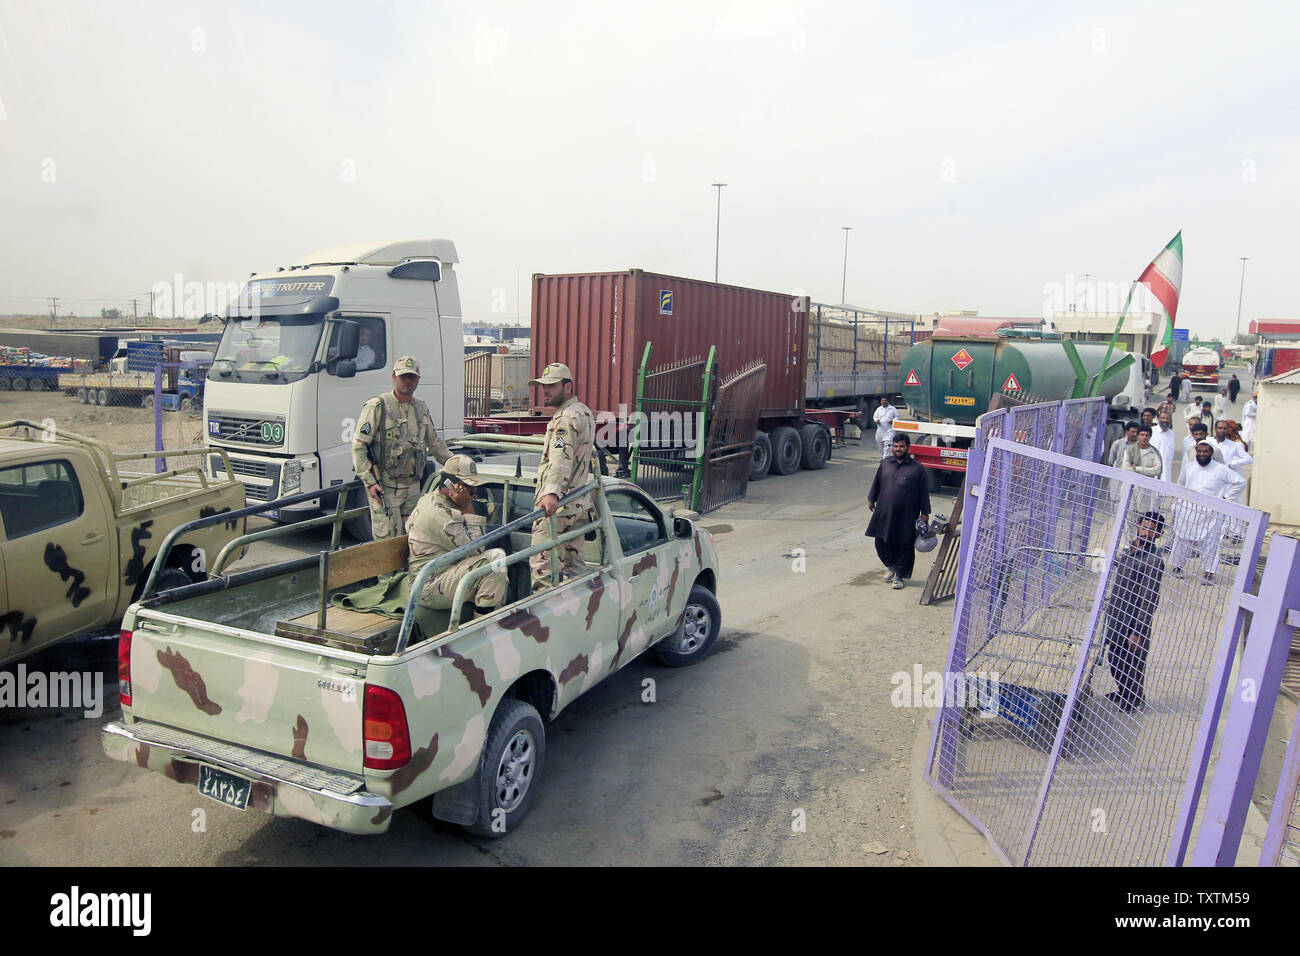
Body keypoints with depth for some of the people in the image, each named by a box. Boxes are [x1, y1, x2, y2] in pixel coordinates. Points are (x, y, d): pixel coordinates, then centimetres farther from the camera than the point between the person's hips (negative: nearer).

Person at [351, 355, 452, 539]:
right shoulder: (377, 406, -7)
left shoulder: (422, 409, 12)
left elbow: (435, 443, 27)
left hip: (412, 485, 6)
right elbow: (358, 446, -8)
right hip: (384, 487, -6)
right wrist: (369, 482, -15)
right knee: (388, 539, -8)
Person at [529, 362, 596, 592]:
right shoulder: (584, 412, 17)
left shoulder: (568, 417, -15)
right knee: (574, 564, 15)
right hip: (578, 505, 10)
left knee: (542, 564, -9)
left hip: (557, 506, -10)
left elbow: (561, 457, -32)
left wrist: (551, 492, -45)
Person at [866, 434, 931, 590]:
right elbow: (876, 483, 19)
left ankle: (899, 576, 20)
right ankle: (890, 566, 35)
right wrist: (871, 499, 20)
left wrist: (925, 513, -1)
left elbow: (924, 493, 0)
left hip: (906, 517, -3)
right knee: (882, 544, 8)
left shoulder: (917, 468, -3)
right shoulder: (885, 463, 6)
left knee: (904, 548, 4)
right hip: (884, 514, 3)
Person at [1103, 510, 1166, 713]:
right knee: (1115, 659, 22)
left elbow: (1150, 601, -20)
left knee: (1132, 665, 10)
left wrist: (1138, 631, -20)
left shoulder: (1153, 562, -20)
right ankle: (1122, 691, 44)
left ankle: (1134, 699, 31)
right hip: (1115, 617, 8)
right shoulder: (1127, 550, 4)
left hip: (1133, 622, -8)